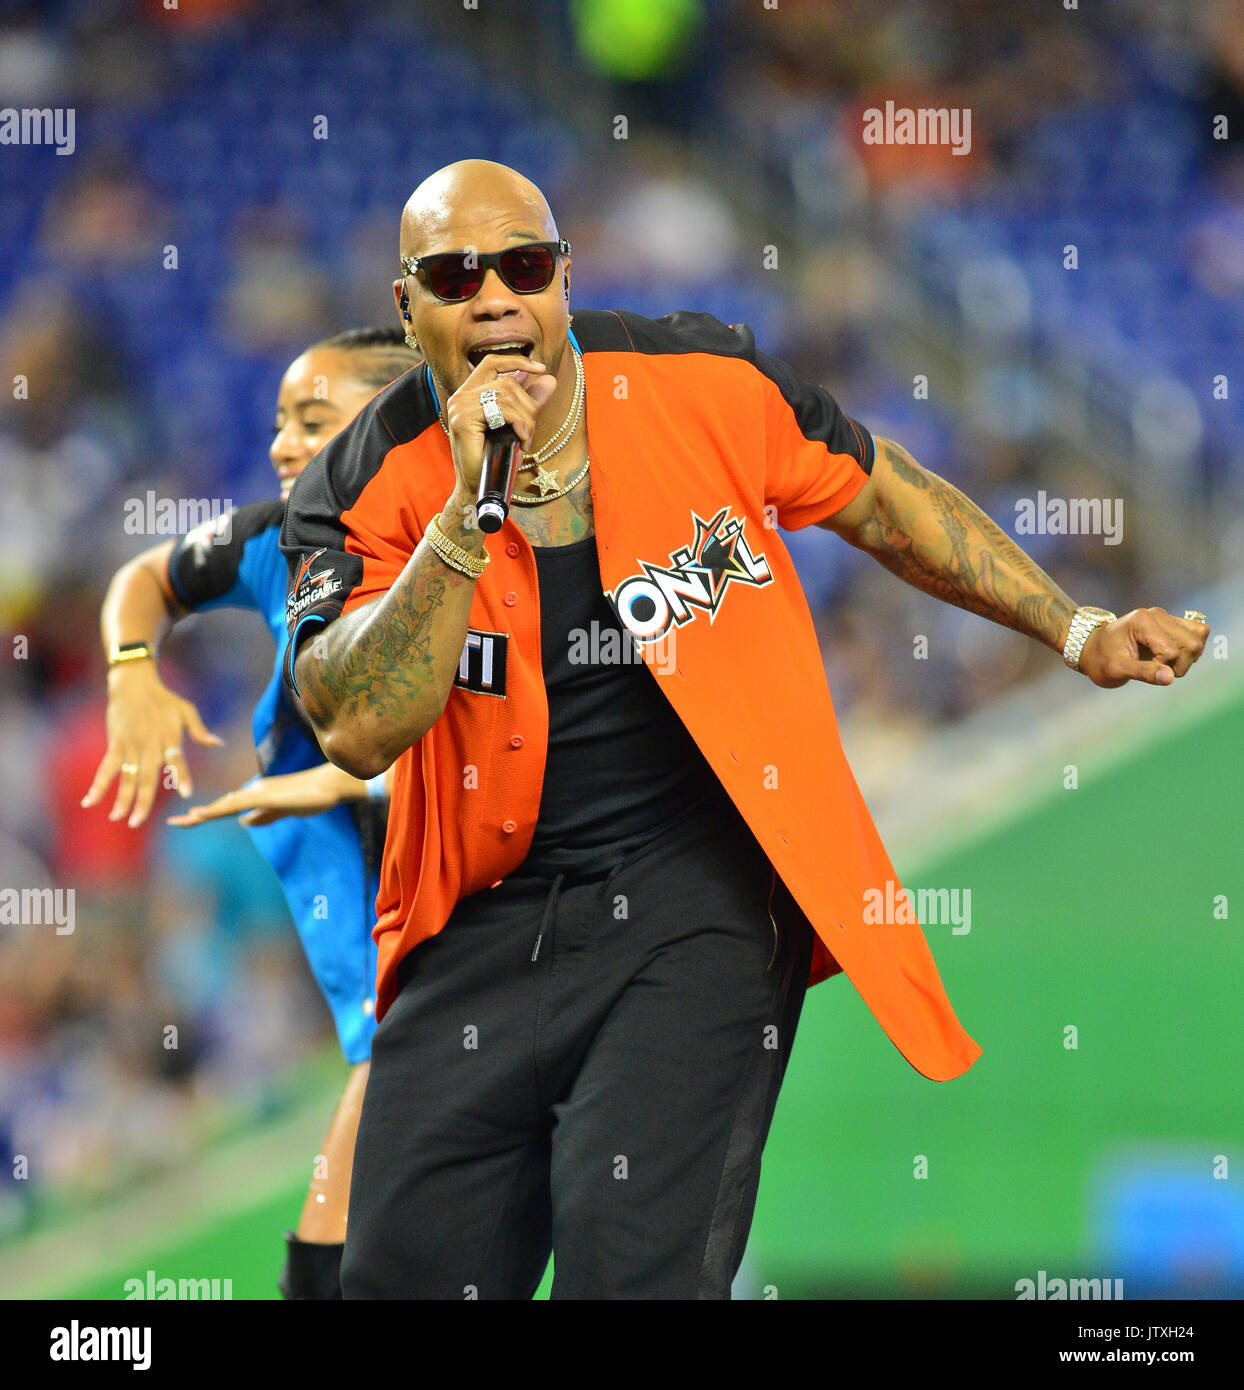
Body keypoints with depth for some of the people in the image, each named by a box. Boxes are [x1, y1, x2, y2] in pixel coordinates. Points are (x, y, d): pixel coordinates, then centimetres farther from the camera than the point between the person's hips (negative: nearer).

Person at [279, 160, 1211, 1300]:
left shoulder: (708, 385, -2)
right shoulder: (365, 489, -4)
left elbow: (886, 504, 14)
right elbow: (357, 731, -19)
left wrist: (1081, 632, 14)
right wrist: (471, 509, -25)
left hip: (701, 897, -2)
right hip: (484, 921, 2)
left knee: (635, 1270, -17)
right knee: (406, 1273, 3)